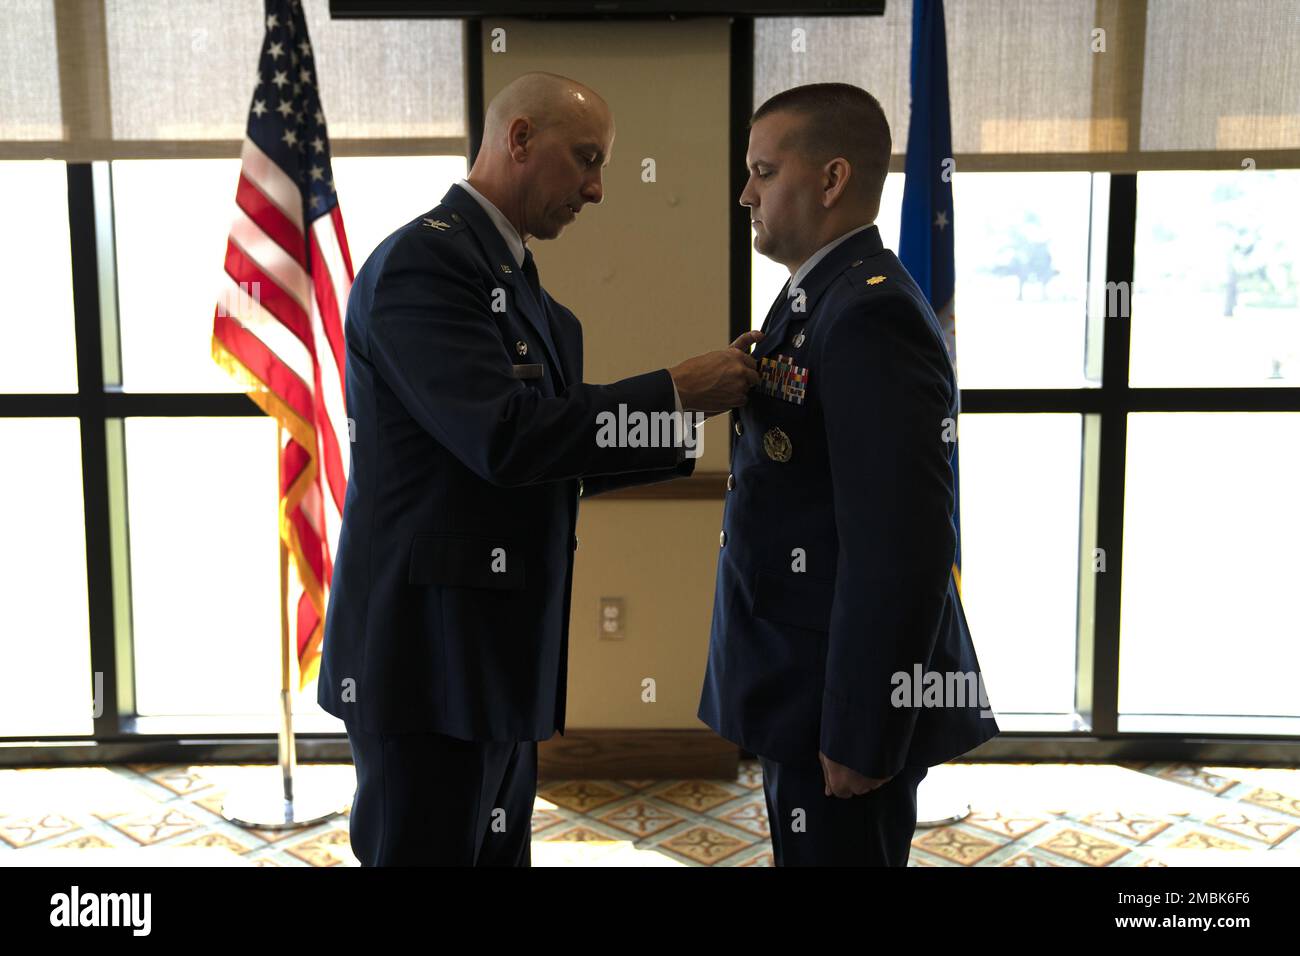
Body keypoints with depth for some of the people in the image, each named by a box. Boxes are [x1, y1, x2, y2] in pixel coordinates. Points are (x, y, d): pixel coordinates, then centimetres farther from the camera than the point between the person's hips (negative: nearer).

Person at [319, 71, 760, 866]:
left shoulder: (514, 280, 16)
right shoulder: (424, 261, -14)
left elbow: (557, 457, 15)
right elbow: (504, 438, -25)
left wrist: (698, 398, 5)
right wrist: (676, 391, -18)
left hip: (497, 654, 9)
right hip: (432, 655, -9)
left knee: (497, 851, 17)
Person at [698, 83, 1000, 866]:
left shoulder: (872, 312, -20)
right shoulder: (823, 298, 11)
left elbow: (900, 546, -25)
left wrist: (859, 735, -22)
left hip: (848, 703, -9)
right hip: (807, 687, 9)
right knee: (809, 853, 21)